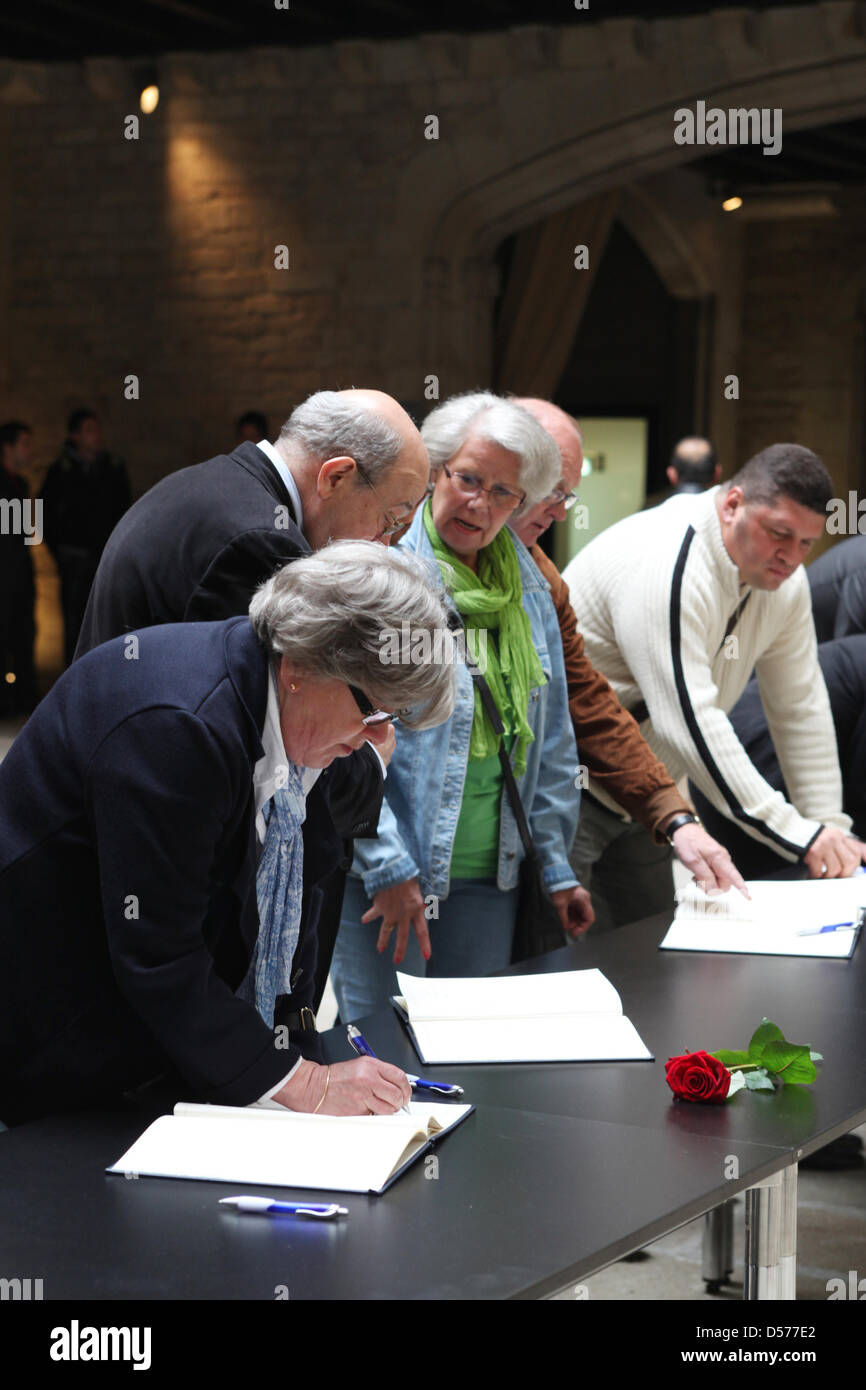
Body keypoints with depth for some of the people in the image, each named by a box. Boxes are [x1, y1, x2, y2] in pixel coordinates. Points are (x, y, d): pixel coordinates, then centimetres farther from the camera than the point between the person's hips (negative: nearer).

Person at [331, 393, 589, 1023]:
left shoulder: (528, 588, 10)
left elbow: (551, 738, 16)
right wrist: (389, 864, -17)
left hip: (490, 872, 6)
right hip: (382, 869, -5)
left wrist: (557, 868, 14)